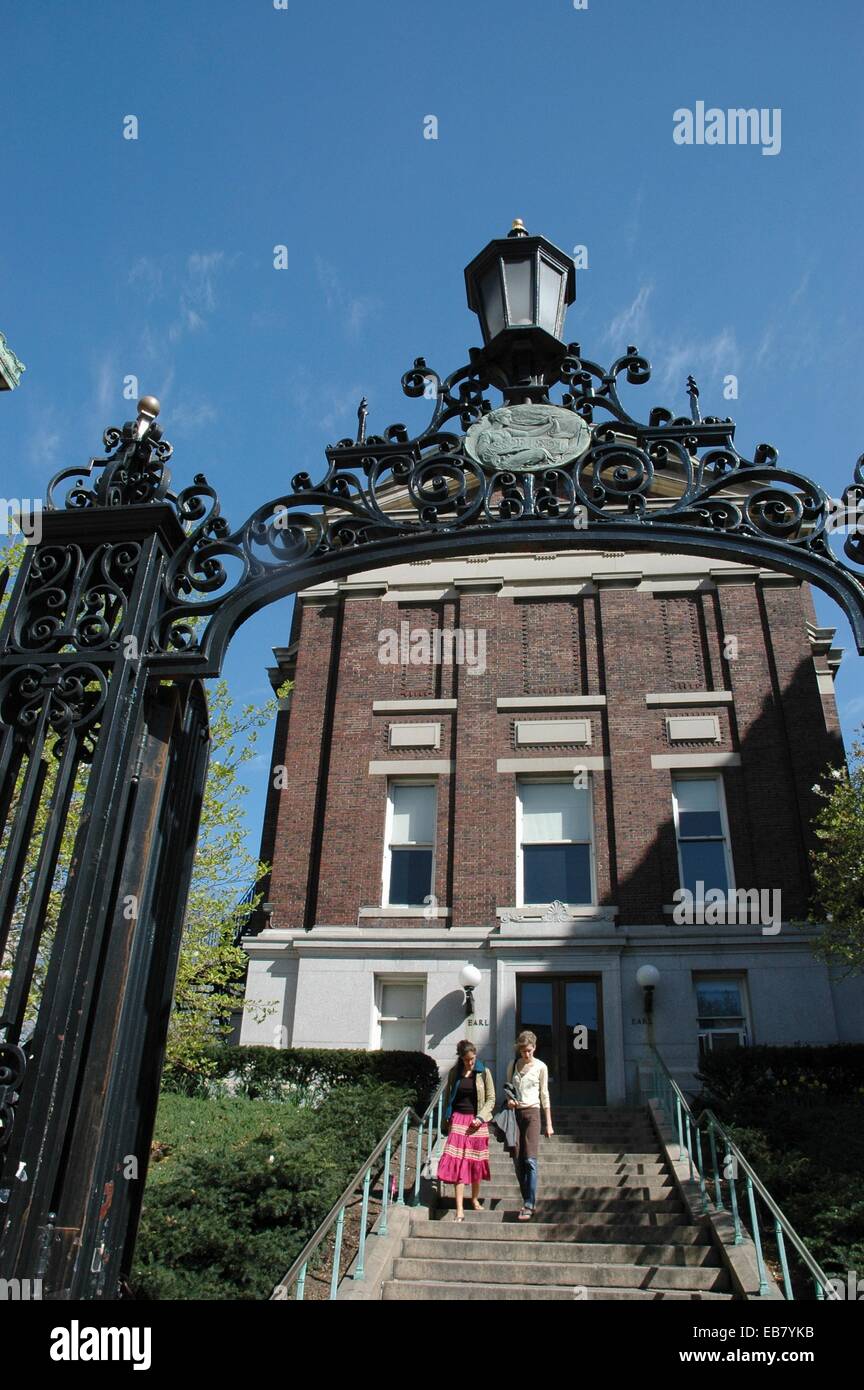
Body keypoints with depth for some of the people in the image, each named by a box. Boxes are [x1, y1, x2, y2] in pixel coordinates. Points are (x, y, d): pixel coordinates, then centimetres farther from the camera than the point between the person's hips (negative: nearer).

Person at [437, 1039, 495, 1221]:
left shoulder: (484, 1073, -1)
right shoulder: (454, 1072, 3)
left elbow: (491, 1099, 1)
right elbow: (447, 1096, 11)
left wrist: (480, 1117, -11)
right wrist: (445, 1121, 7)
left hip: (477, 1122, 0)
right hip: (458, 1119, 0)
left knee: (476, 1161, 8)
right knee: (457, 1162, -6)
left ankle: (475, 1198, 30)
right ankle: (459, 1210, -6)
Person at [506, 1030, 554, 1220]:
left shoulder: (541, 1067, 1)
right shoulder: (513, 1065, 8)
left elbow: (544, 1095, 5)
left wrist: (549, 1124, 4)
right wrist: (509, 1100, -5)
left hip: (532, 1112, -3)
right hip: (515, 1112, 3)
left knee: (530, 1160, -11)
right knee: (518, 1161, 1)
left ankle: (529, 1205, -9)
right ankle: (528, 1201, 12)